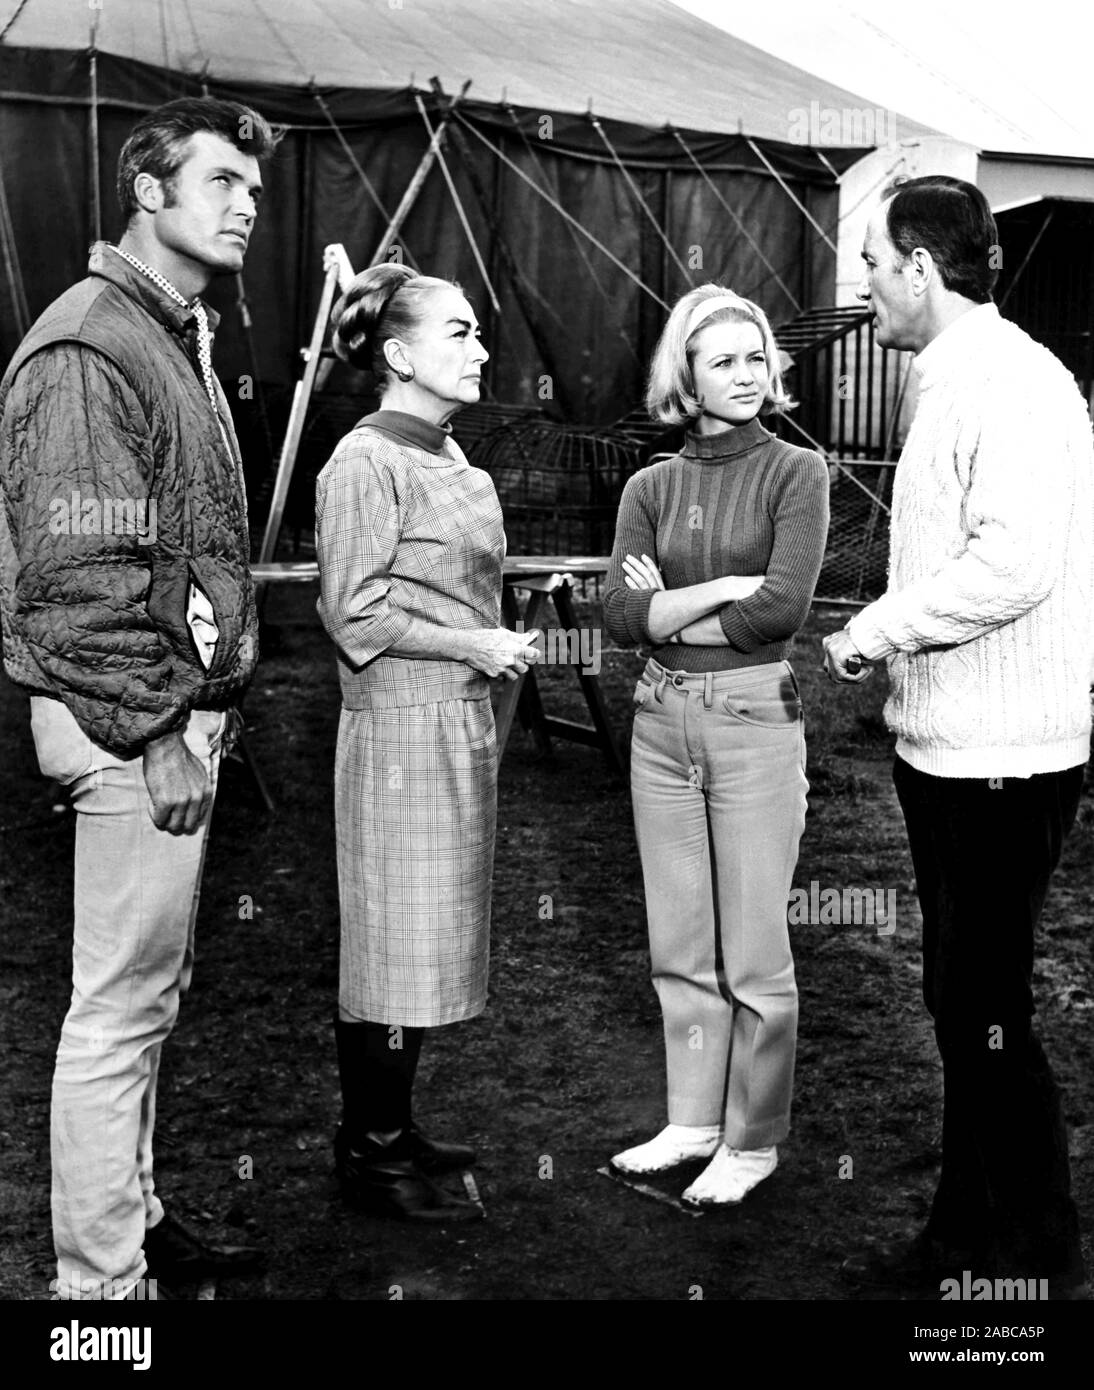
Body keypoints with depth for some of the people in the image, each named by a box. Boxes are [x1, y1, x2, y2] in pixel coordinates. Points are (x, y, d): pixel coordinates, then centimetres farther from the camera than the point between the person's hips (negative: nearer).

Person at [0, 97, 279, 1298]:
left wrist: (201, 709, 15)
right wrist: (156, 732, -19)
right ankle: (102, 1278, 11)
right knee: (120, 1005, -2)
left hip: (179, 711, 10)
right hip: (133, 728, -10)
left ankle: (133, 1221, 33)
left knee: (149, 992, 18)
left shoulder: (179, 338, 18)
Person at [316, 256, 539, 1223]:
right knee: (395, 939, -2)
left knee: (433, 939, 13)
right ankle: (369, 1153, 11)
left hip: (462, 721, 9)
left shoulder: (452, 461, 14)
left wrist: (494, 650, 11)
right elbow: (356, 615, -16)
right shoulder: (367, 464, -12)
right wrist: (476, 646, -13)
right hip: (403, 724, -9)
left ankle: (393, 1130, 26)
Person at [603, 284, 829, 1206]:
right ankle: (693, 1121, 26)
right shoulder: (652, 488, 9)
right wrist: (723, 587, -12)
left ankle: (753, 1142, 17)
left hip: (755, 717, -4)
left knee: (755, 951, 3)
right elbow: (620, 616, -3)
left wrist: (667, 609, -6)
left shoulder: (795, 473, -2)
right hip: (661, 723, 4)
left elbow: (783, 609, -15)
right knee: (680, 949, 12)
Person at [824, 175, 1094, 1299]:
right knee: (957, 1002, 16)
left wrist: (879, 626, -16)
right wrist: (887, 634, 8)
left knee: (987, 1011, -1)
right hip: (945, 745, 10)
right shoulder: (952, 385, 16)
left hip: (1001, 758, -10)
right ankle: (965, 1237, 30)